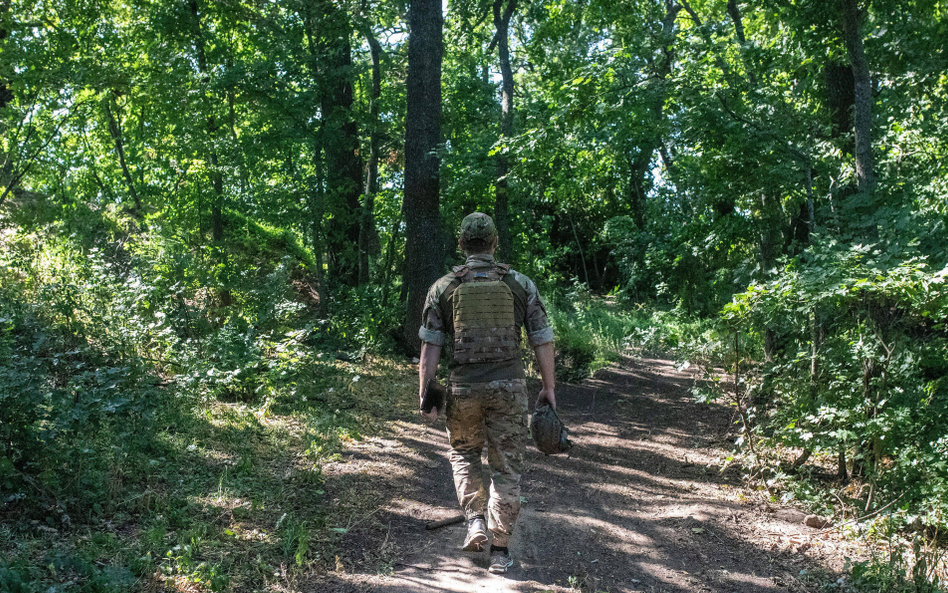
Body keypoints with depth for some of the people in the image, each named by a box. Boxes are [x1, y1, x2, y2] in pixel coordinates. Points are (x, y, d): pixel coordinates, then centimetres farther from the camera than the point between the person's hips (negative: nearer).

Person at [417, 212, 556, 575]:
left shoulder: (444, 287, 1)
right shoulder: (521, 284, 2)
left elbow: (430, 346, -2)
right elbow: (543, 341, 1)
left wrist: (425, 394, 3)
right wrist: (549, 387, 10)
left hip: (464, 387, 0)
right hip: (509, 386, 0)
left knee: (464, 452, 26)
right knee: (506, 467, 9)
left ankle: (475, 521, 12)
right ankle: (500, 551, 12)